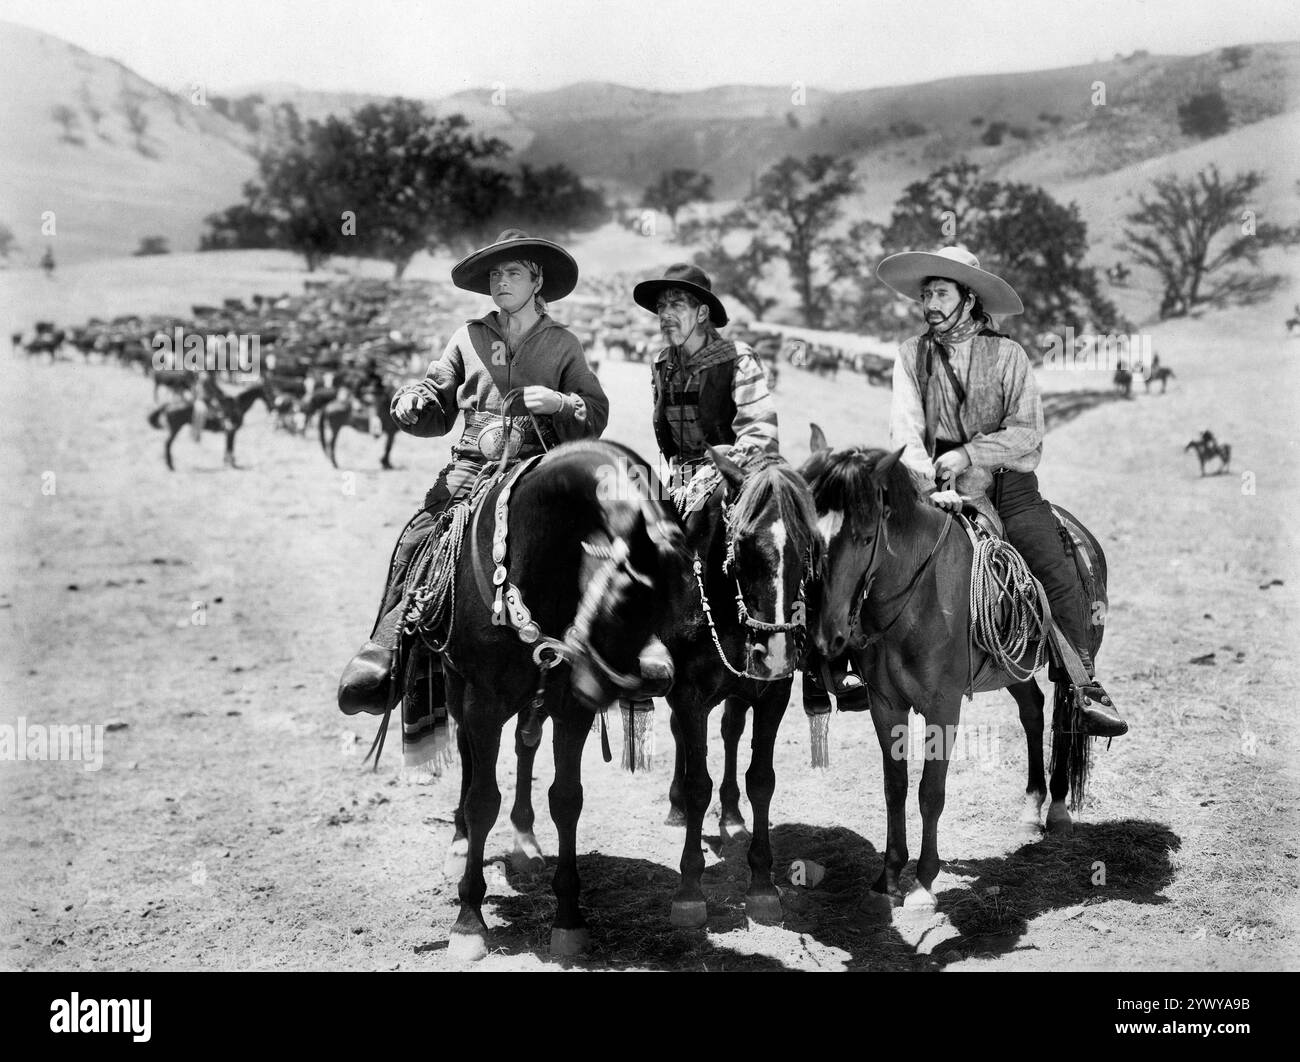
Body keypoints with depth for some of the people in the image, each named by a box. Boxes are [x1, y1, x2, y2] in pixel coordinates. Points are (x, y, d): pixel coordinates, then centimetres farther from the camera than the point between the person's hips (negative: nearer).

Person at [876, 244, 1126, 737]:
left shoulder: (1007, 354, 3)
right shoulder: (912, 354, 7)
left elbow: (1027, 433, -4)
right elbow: (905, 428, -4)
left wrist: (968, 454, -18)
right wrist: (929, 477, -22)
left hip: (1007, 484, -1)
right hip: (940, 488, 1)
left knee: (1060, 575, -18)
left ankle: (1084, 689, -14)